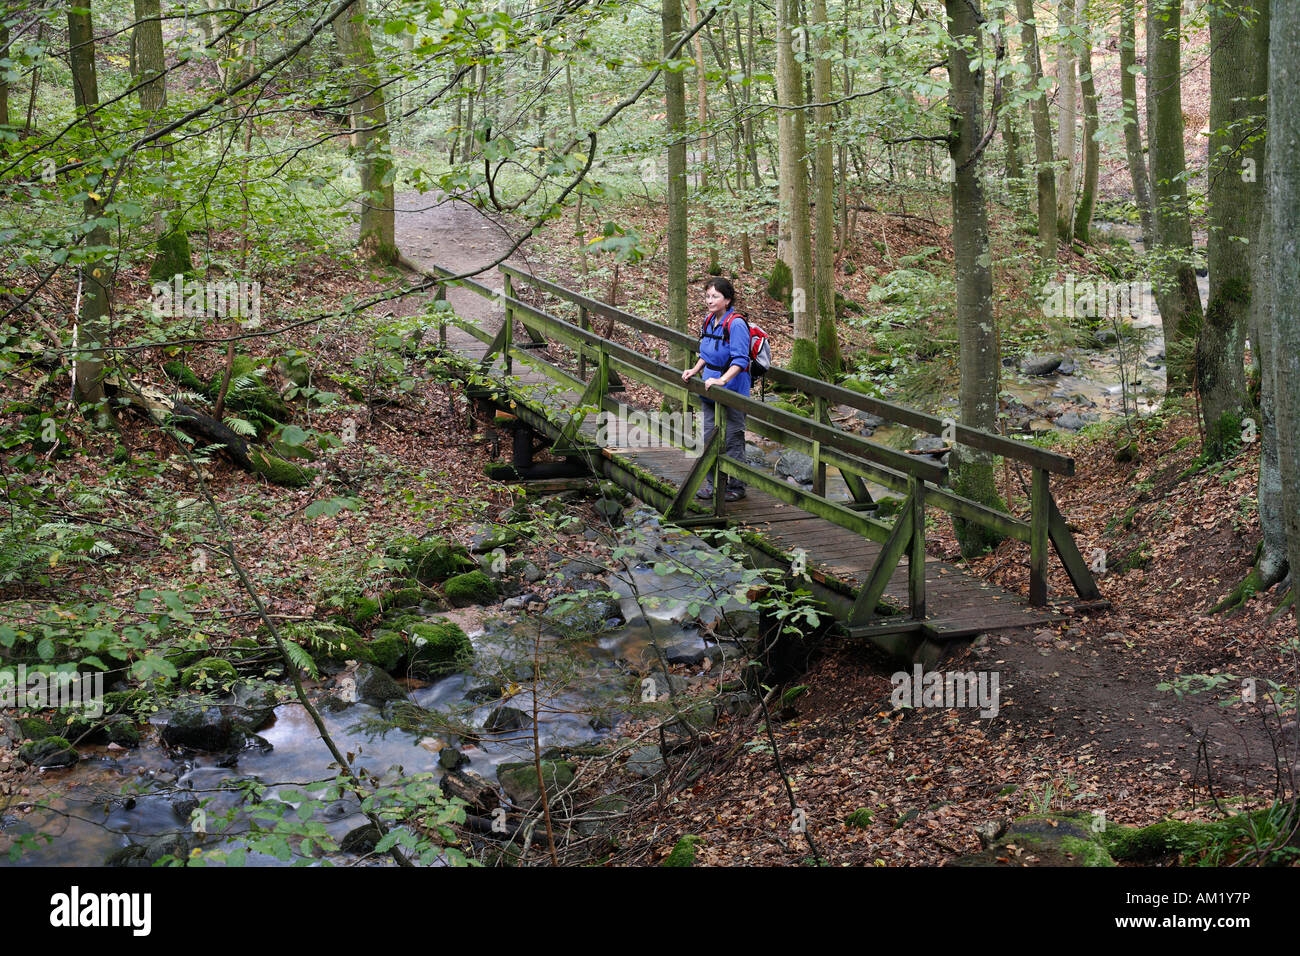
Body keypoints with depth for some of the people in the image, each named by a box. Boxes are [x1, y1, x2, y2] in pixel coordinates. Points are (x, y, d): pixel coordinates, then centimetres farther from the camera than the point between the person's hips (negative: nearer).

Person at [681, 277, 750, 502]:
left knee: (732, 439, -1)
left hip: (733, 388, -8)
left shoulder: (736, 324, -18)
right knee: (710, 437, 12)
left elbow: (740, 360, -23)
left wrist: (722, 380, -30)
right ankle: (713, 483, 23)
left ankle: (736, 486, 10)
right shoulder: (709, 321, 8)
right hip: (711, 389, 8)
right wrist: (695, 370, 12)